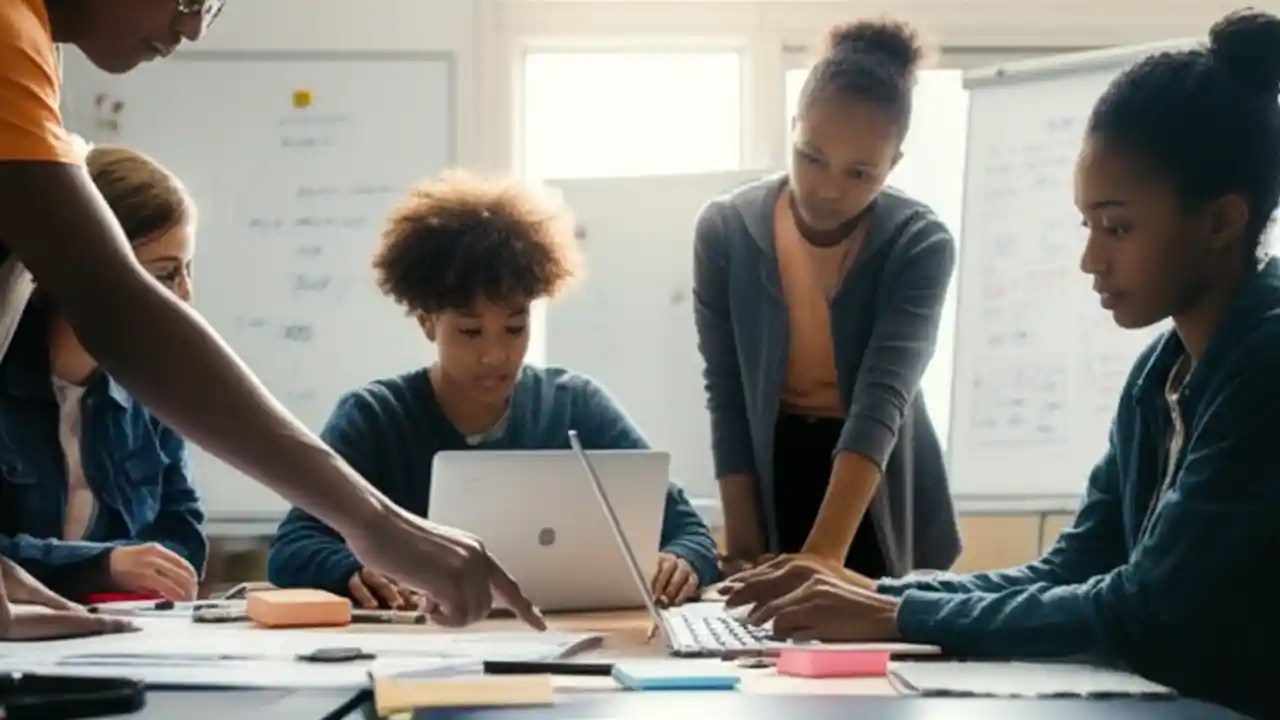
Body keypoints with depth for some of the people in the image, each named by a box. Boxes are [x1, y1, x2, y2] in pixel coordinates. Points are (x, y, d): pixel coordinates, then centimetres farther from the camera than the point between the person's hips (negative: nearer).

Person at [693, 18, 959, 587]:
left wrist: (826, 552, -43)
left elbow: (882, 400, -31)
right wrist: (744, 547, -16)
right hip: (776, 469, 1)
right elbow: (727, 397, -9)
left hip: (883, 498, -1)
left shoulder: (921, 244, -19)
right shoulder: (725, 230, -14)